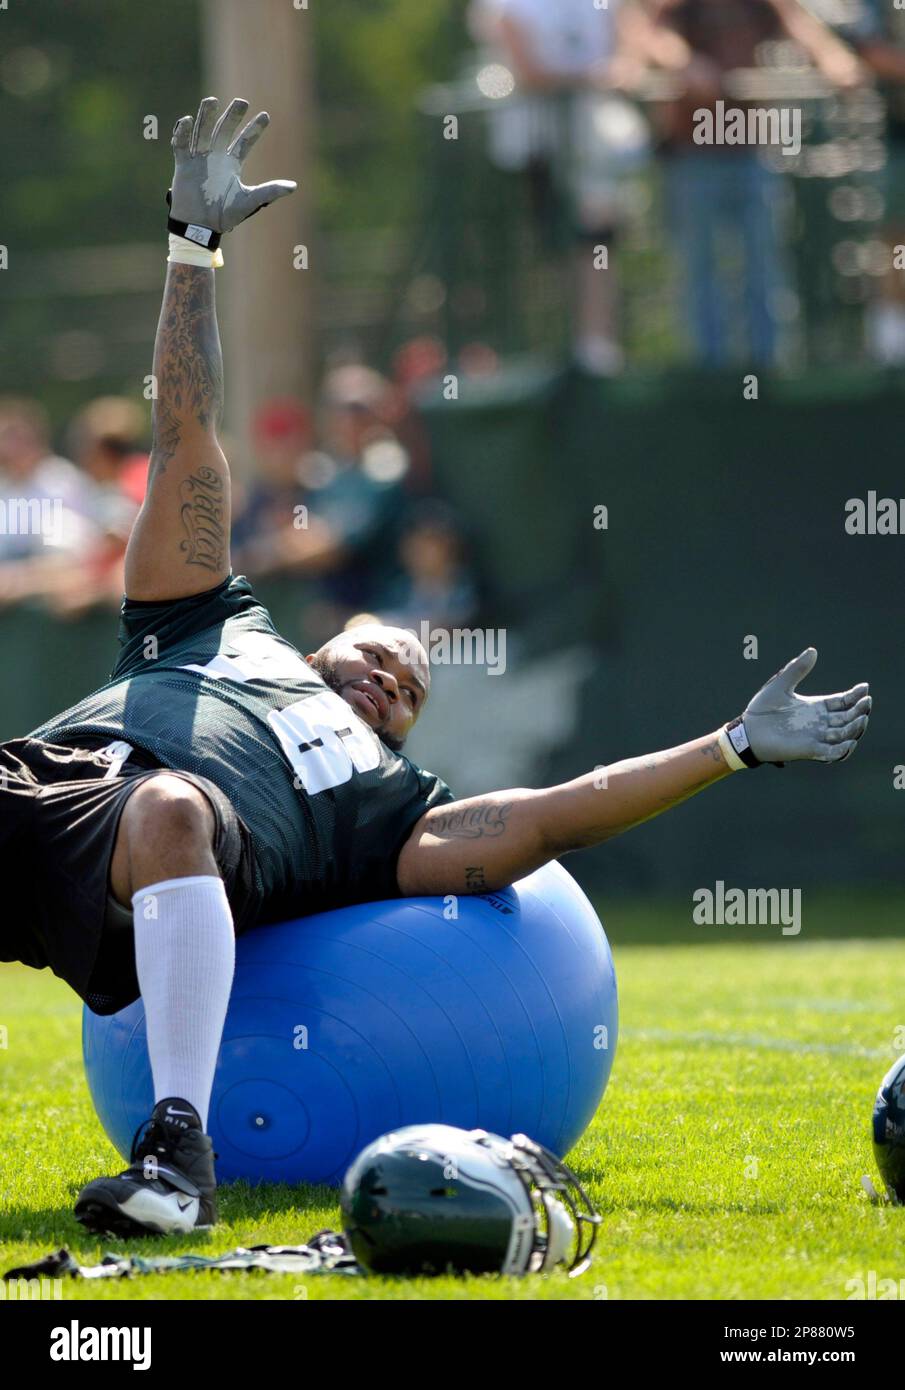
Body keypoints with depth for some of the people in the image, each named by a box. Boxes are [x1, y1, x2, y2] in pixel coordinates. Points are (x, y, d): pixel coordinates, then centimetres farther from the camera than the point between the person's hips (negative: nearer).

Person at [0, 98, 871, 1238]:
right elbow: (187, 445, 40)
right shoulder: (211, 627, 41)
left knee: (170, 810, -39)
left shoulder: (377, 795, 34)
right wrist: (193, 245, 38)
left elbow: (553, 817, 24)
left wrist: (738, 747, 24)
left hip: (140, 859, -3)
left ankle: (179, 1145, -45)